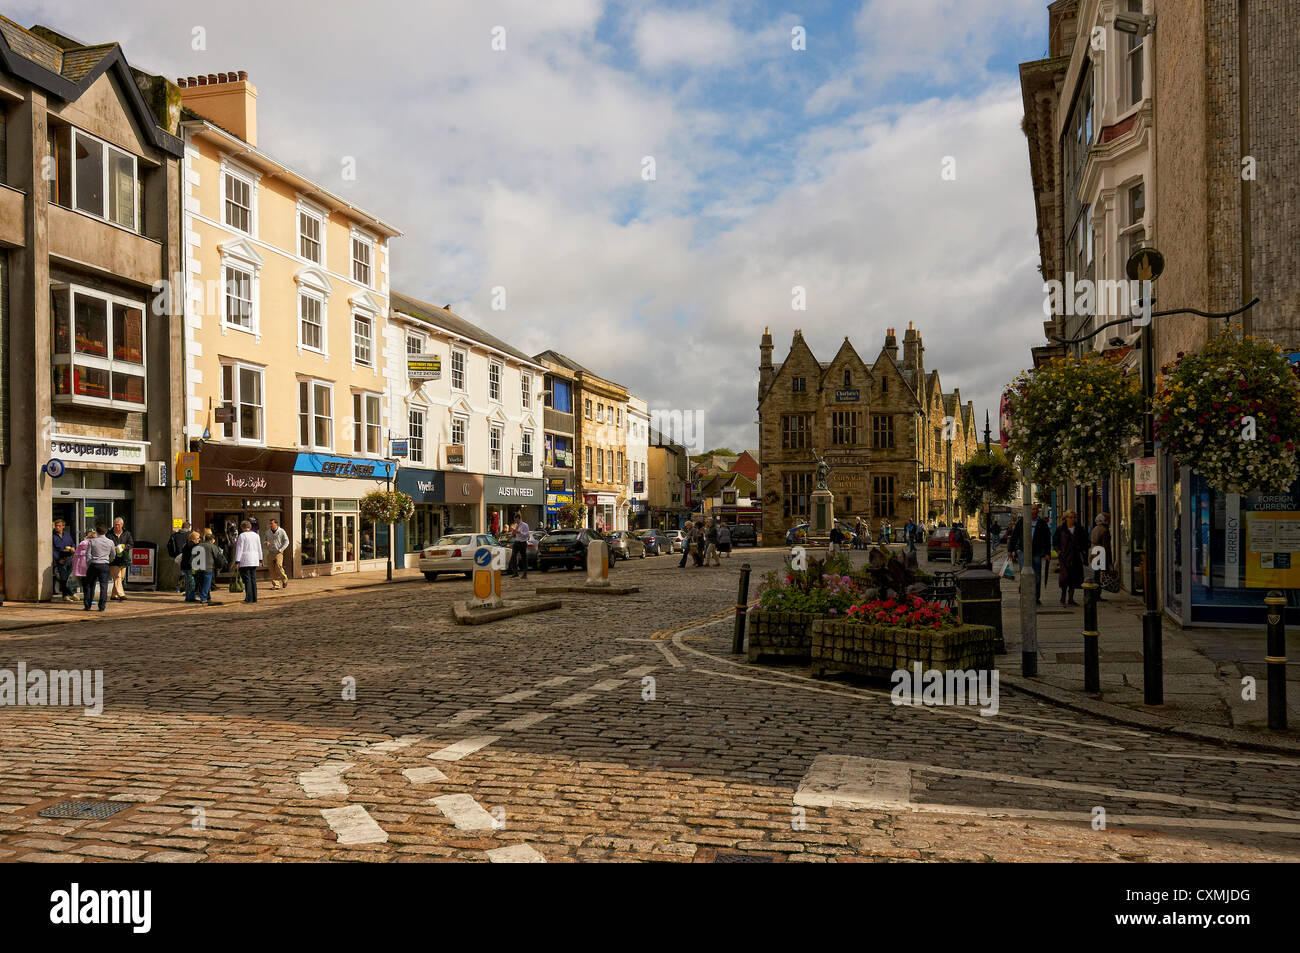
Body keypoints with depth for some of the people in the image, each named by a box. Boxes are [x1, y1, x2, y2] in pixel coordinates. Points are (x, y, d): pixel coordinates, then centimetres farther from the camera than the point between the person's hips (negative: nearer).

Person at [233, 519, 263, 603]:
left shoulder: (242, 536, -7)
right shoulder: (256, 535, 11)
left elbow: (239, 549, -9)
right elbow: (259, 549, 16)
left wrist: (237, 561, -8)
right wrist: (260, 560, 22)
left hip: (245, 561, -5)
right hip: (254, 561, 5)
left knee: (247, 579, -3)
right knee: (253, 579, 10)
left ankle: (249, 598, -7)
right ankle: (254, 598, 9)